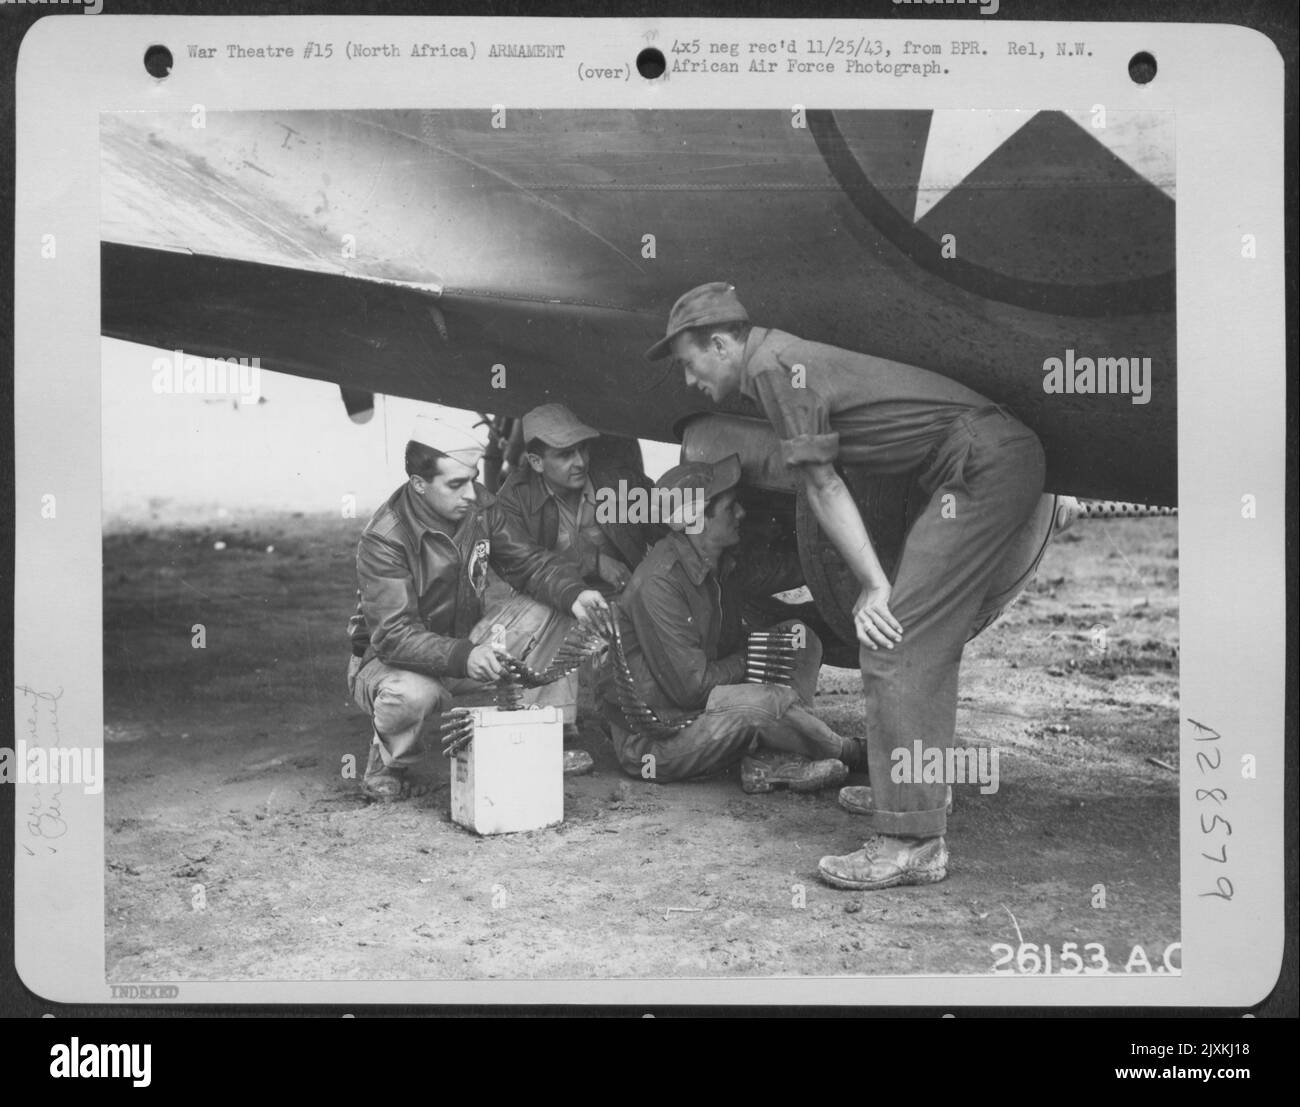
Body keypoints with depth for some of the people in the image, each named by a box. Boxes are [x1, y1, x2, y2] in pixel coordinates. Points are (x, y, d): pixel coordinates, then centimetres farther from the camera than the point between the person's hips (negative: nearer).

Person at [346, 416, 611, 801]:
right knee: (413, 696, -41)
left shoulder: (478, 506, -8)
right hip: (389, 659, -6)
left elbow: (529, 562, -4)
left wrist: (574, 594, -25)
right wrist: (462, 657, -49)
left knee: (546, 608, -14)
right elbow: (393, 635, -33)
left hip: (466, 648, 6)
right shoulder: (383, 540, -26)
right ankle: (386, 766, -7)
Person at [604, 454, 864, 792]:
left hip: (704, 709, 9)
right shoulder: (657, 583, -25)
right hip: (650, 743, -9)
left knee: (802, 641, 3)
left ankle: (768, 761, -15)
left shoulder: (726, 565, 1)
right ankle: (849, 752, -2)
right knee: (760, 701, -32)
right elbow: (691, 687, -24)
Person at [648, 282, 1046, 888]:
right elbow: (821, 485, 21)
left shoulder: (773, 365, -10)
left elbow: (824, 486, -9)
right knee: (924, 637, 19)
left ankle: (912, 841, -14)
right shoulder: (786, 361, 19)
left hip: (985, 463, -10)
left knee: (895, 641, -14)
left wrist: (875, 586, -8)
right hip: (998, 458, 10)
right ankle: (913, 791, 32)